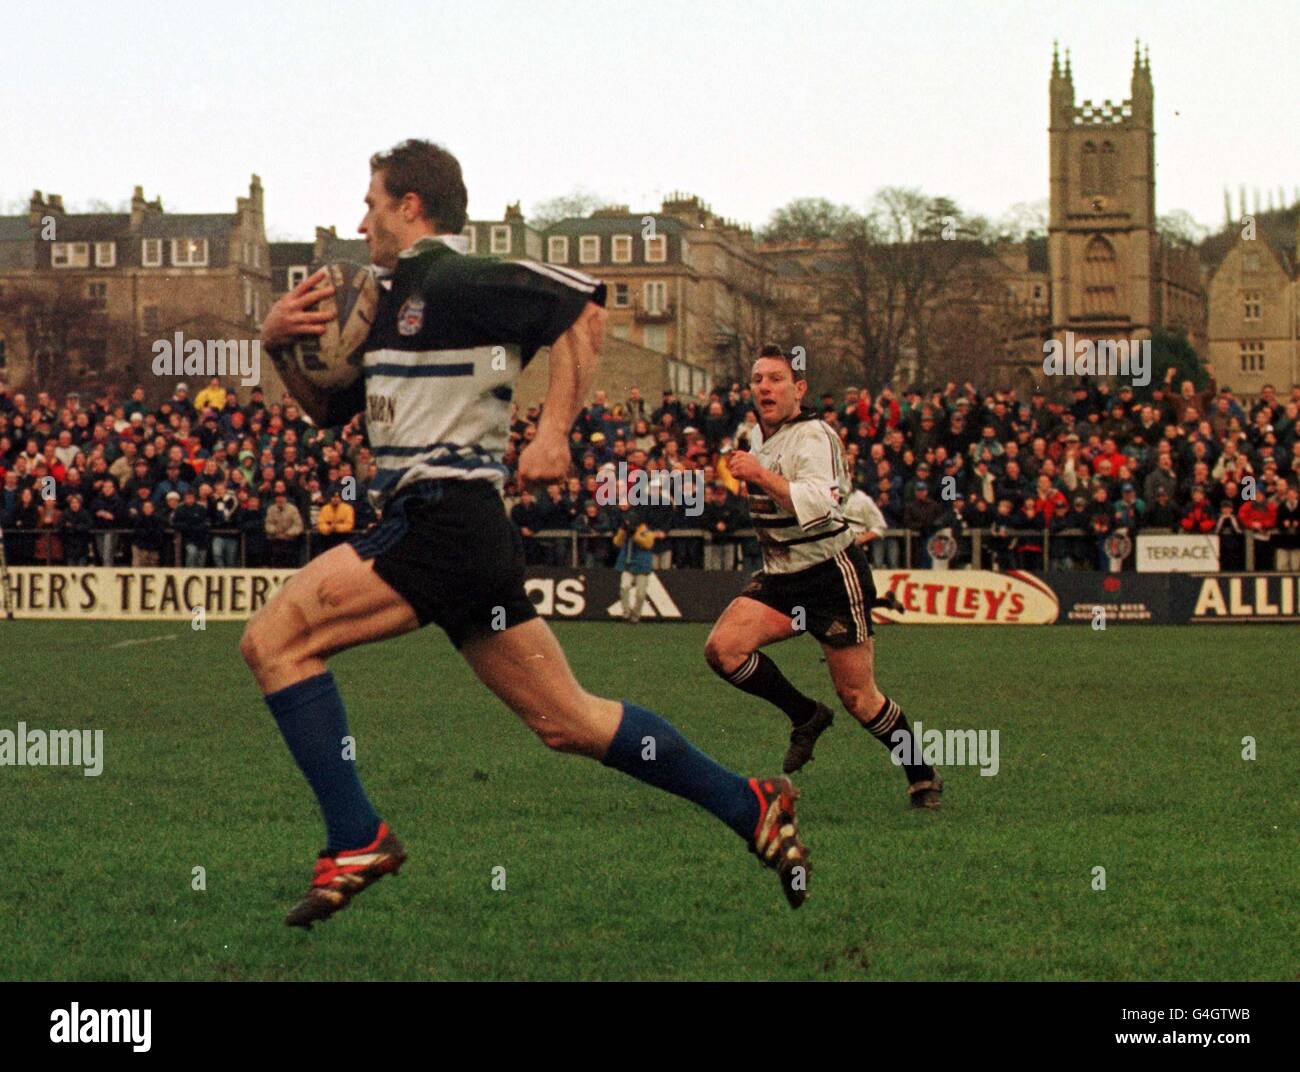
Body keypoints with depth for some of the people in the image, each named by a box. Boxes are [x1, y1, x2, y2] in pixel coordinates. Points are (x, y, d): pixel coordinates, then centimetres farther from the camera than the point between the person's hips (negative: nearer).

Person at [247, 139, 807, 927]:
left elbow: (585, 303, -14)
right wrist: (281, 346, 10)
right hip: (433, 523, 10)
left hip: (445, 521, -10)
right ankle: (752, 810, 17)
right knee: (568, 720, 11)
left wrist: (554, 434, -17)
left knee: (275, 638, -14)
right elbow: (332, 406, 29)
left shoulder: (453, 280, -7)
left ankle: (357, 841, -15)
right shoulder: (400, 297, 22)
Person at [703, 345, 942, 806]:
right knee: (722, 647, -15)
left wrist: (761, 476, -35)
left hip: (833, 576, -7)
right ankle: (806, 716, 5)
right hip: (781, 577, 7)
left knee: (857, 697, -2)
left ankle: (924, 777, 19)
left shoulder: (813, 436, -16)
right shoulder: (760, 437, 9)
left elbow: (817, 504, -33)